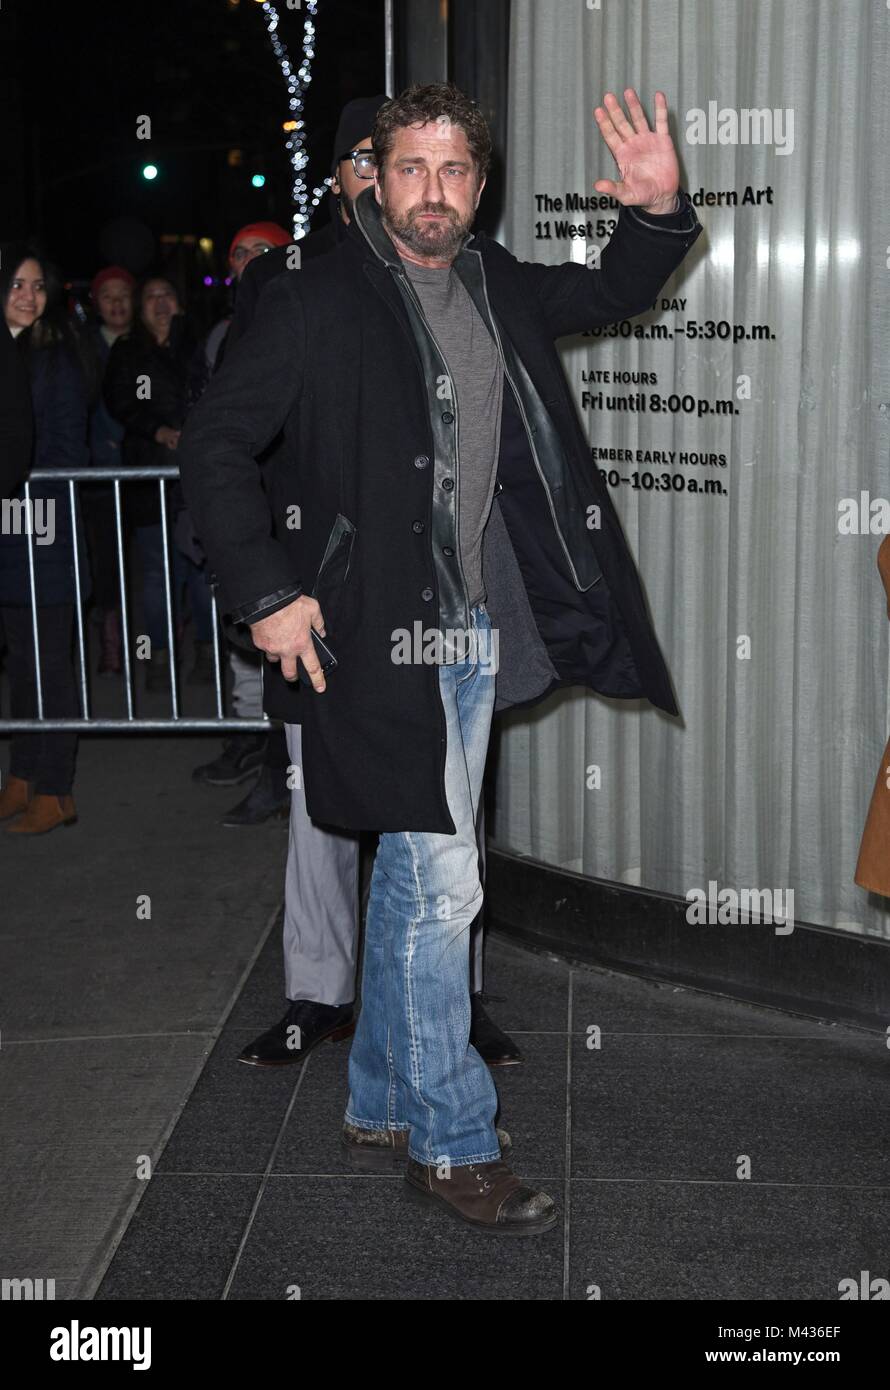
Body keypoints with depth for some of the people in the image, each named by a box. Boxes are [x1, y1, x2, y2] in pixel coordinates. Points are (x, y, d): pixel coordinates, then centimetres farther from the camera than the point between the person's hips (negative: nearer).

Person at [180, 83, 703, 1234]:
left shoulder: (495, 286, 10)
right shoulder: (317, 302, -9)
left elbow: (614, 290, 24)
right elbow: (213, 443, -8)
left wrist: (658, 211, 3)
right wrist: (265, 592, -14)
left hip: (475, 630, 7)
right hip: (382, 632, -7)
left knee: (413, 876, 16)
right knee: (441, 883, -5)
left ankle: (382, 1104, 31)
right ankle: (451, 1147, 10)